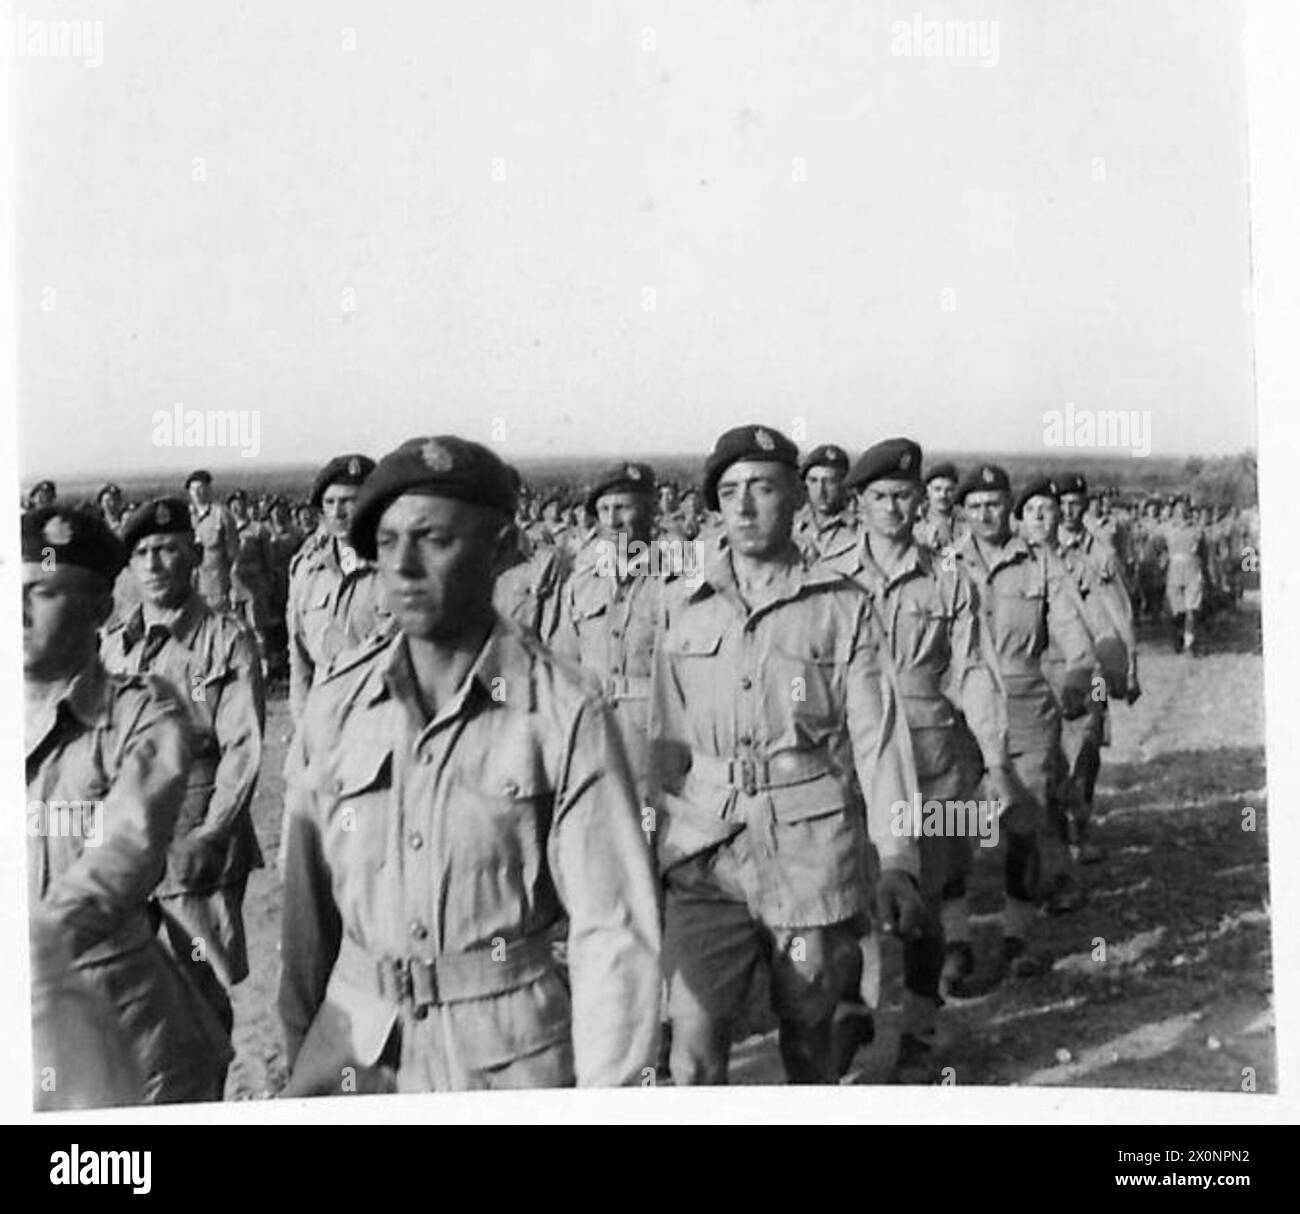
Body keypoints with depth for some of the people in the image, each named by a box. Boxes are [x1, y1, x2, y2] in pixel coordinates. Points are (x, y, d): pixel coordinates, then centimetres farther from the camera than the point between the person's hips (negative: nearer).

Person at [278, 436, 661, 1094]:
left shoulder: (565, 715, -11)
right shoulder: (337, 702, -1)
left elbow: (612, 927, -11)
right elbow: (308, 898, 5)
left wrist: (607, 1097, -14)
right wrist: (301, 1050, 9)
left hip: (511, 1053, -3)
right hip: (356, 1044, 3)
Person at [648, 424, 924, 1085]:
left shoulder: (844, 606, 0)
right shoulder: (682, 607, 6)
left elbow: (878, 738, -2)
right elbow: (667, 739, 11)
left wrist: (896, 860, -7)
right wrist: (651, 845, 11)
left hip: (811, 848, -1)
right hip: (704, 850, 1)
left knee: (807, 1031, 12)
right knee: (693, 1047, -7)